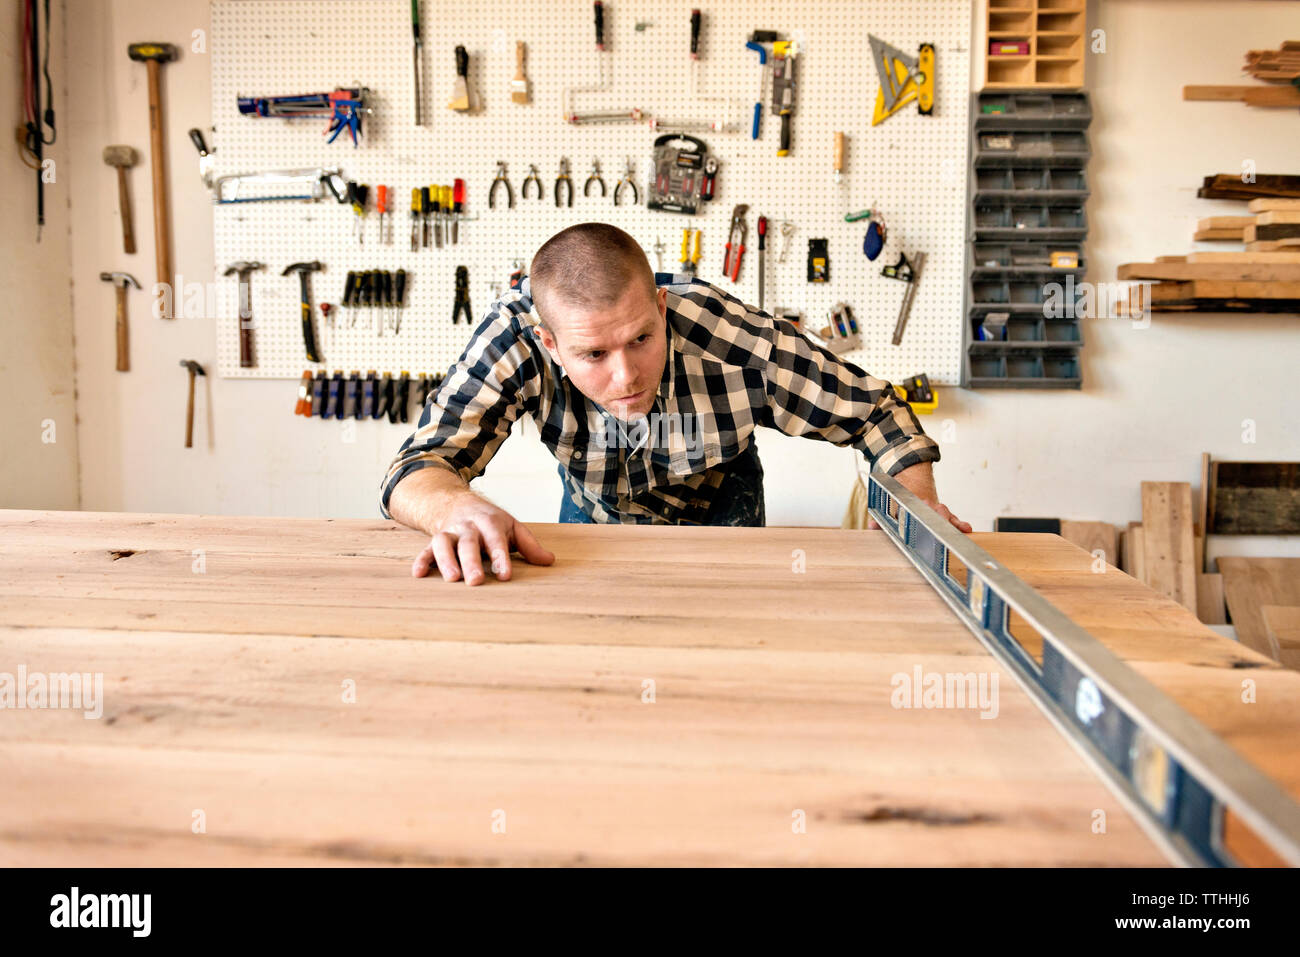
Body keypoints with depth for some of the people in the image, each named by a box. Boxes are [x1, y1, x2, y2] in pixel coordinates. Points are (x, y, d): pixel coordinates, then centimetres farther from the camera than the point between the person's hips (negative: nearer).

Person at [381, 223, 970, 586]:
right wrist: (458, 507, -65)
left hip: (717, 516, 0)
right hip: (592, 512, 1)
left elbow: (875, 410, -24)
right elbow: (418, 465, -40)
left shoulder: (742, 345, -39)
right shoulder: (515, 335, -38)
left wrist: (919, 503, -42)